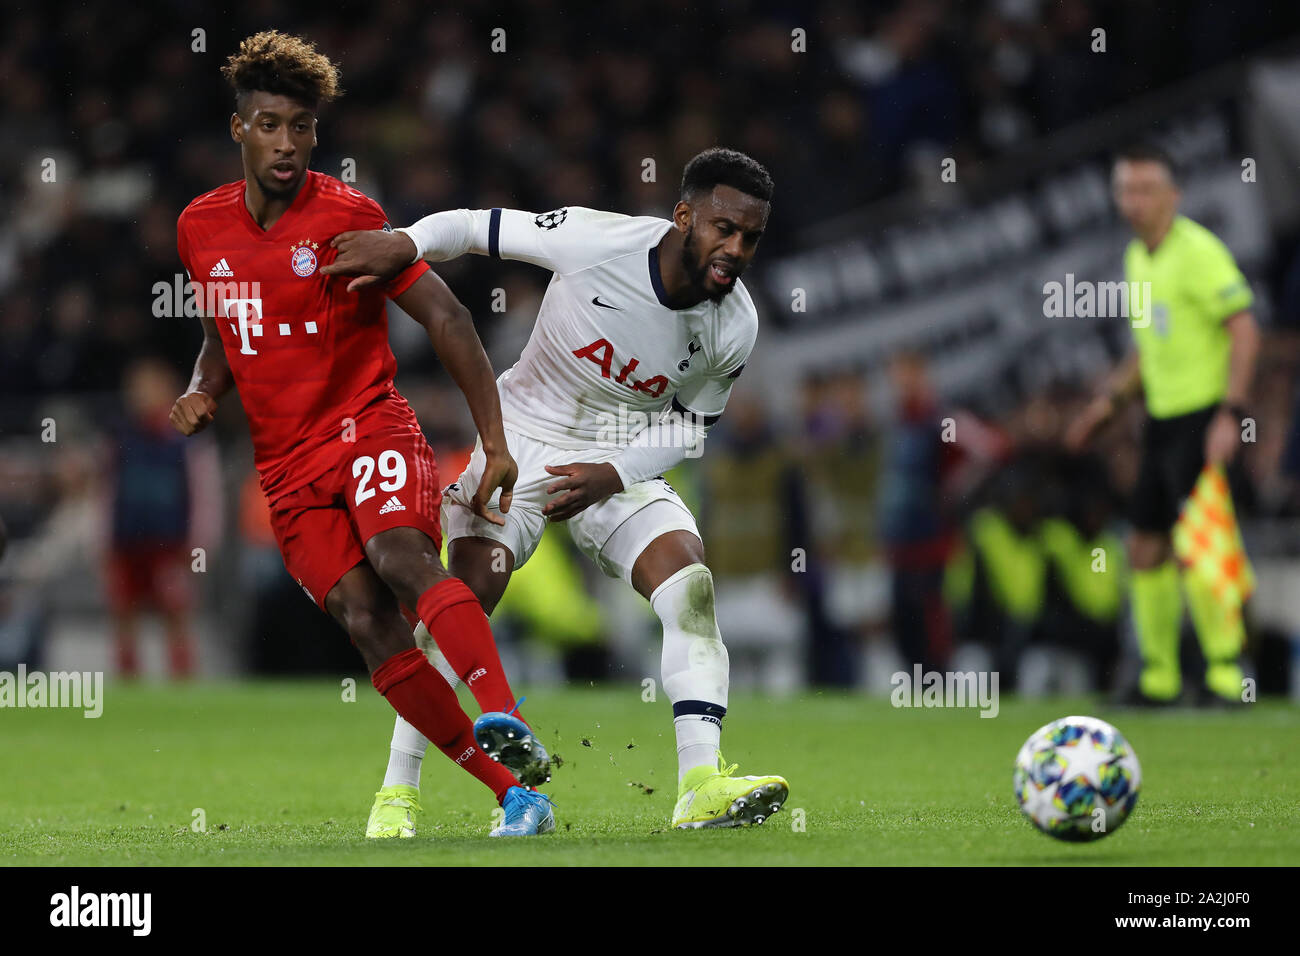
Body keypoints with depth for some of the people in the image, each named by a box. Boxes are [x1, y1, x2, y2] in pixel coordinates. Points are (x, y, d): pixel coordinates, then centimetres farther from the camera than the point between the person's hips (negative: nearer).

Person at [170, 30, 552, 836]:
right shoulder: (201, 229, 9)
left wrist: (497, 444, -11)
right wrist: (203, 392, 2)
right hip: (285, 465, 4)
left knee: (403, 558, -33)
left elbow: (445, 318, -6)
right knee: (365, 620, -15)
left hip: (369, 426, -4)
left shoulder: (348, 217, -6)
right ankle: (517, 795, -16)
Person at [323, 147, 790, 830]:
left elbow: (689, 424, 2)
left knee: (690, 588, -18)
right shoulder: (598, 241, -25)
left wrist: (610, 476, -14)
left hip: (622, 459, 3)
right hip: (521, 436, -3)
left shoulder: (735, 327, -13)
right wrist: (404, 243, -34)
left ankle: (701, 785, -24)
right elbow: (475, 228, -15)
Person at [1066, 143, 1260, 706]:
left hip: (1203, 417, -9)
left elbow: (1244, 331, -16)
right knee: (1146, 549, 10)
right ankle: (1158, 676, 19)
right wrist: (1110, 401, 19)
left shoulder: (1198, 252, -13)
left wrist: (1230, 412, -22)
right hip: (1162, 419, 9)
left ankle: (1227, 671, -7)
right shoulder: (1137, 258, 14)